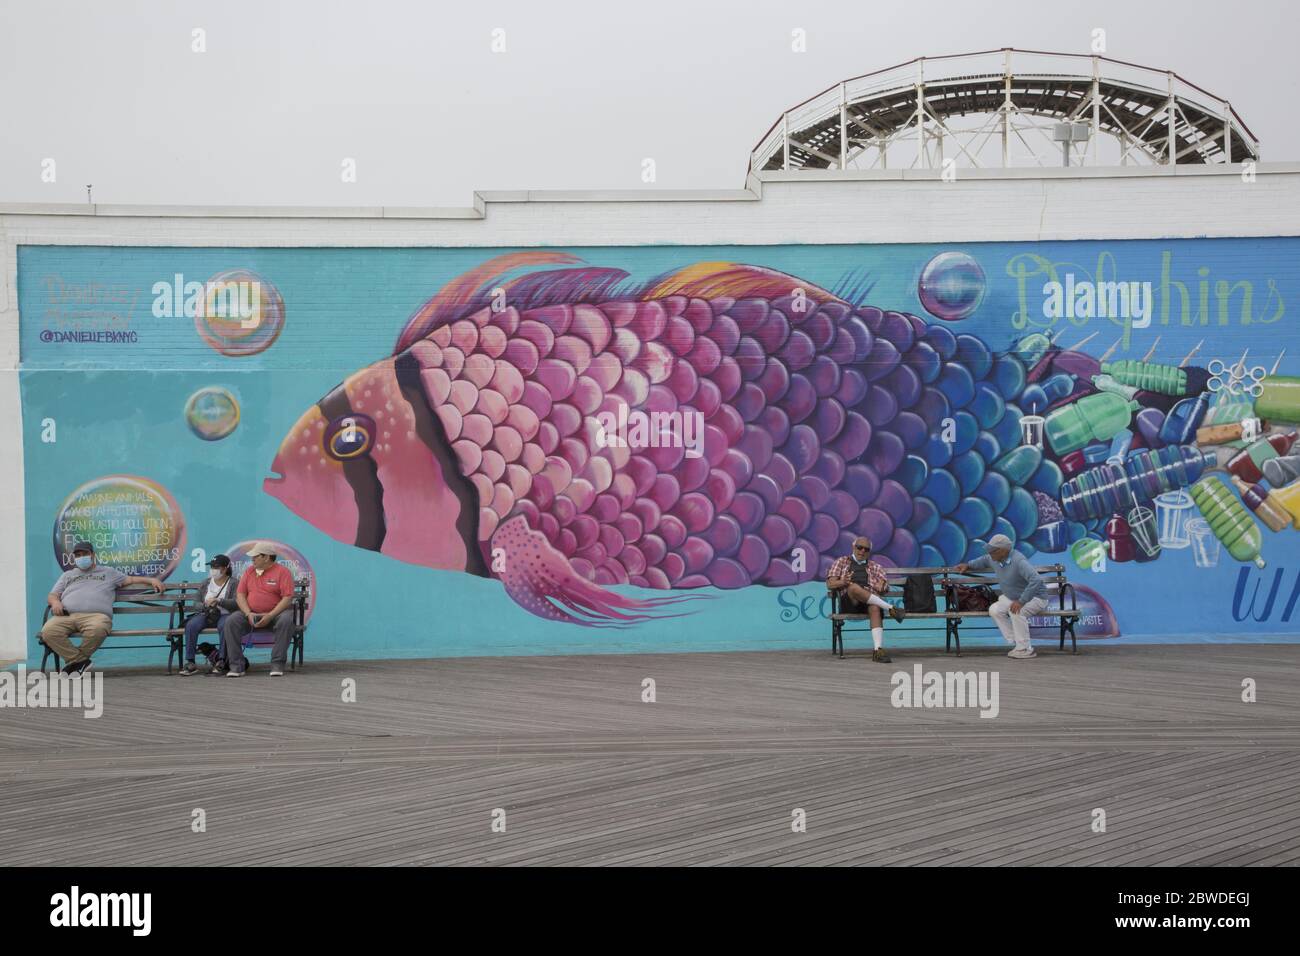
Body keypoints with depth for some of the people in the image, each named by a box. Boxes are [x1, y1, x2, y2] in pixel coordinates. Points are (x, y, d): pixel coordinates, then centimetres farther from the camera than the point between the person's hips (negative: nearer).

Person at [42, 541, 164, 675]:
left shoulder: (108, 572, 30)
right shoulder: (67, 575, 35)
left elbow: (130, 579, 28)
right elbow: (52, 595, 27)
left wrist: (151, 580, 13)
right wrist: (55, 602, 2)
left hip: (96, 615, -2)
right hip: (67, 616, 2)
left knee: (97, 630, -41)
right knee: (48, 631, -32)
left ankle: (75, 661, -16)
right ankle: (81, 661, -18)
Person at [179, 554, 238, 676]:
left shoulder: (232, 583, 4)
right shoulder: (206, 583, 19)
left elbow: (236, 603, -10)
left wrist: (218, 600, -20)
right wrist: (205, 606, -6)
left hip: (225, 615, -4)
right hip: (206, 615, 4)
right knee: (191, 625, -27)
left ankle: (221, 661, -30)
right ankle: (190, 662, -27)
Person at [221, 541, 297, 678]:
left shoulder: (282, 571, -4)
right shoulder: (249, 572, 11)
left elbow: (287, 598, -12)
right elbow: (240, 595, 5)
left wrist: (270, 616, -22)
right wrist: (248, 614, -13)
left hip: (277, 612, -4)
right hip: (251, 614, 4)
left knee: (286, 621, -36)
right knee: (230, 622, -22)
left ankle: (277, 665, -29)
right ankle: (236, 666, -22)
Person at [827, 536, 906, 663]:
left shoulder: (874, 567, 30)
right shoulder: (842, 561, 25)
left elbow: (885, 585, 16)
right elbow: (830, 584, 12)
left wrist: (881, 586, -10)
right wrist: (843, 582, -10)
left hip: (870, 600, 2)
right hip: (849, 602, -1)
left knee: (875, 608, -37)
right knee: (854, 587, -38)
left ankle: (878, 650, -50)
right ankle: (891, 609, -36)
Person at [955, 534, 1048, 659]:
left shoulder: (1018, 561, -32)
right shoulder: (995, 559, -5)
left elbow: (1036, 581, -43)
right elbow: (984, 560, 22)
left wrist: (1021, 601, -43)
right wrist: (968, 565, 10)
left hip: (1035, 597, -9)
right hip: (1013, 597, 9)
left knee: (1016, 611, -34)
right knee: (994, 610, -10)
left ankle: (1025, 650, -21)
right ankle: (1017, 643, -5)